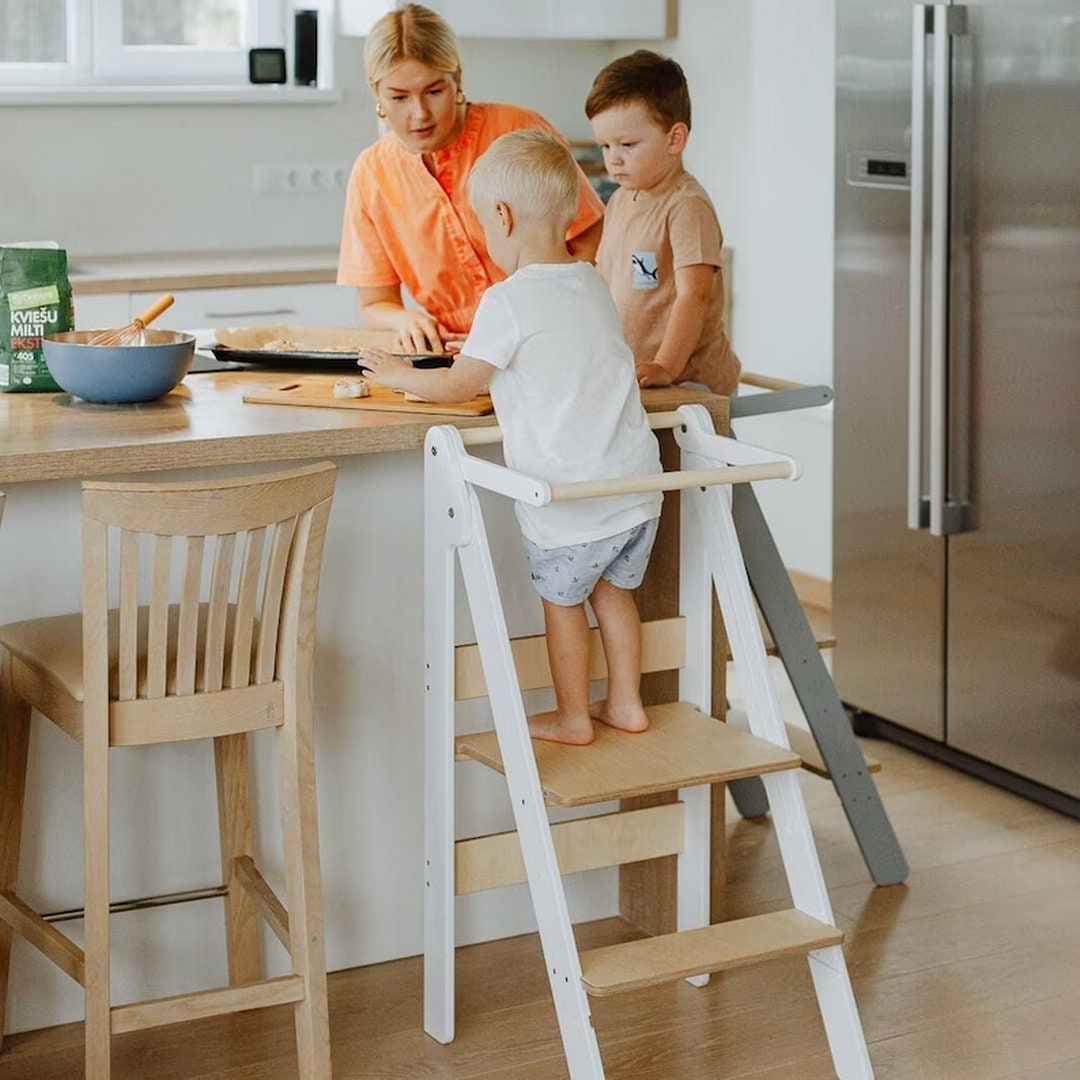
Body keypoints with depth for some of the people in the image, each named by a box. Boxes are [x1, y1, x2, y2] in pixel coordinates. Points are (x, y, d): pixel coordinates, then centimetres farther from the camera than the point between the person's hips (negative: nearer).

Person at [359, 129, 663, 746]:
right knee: (614, 589, 23)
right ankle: (626, 704, 32)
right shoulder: (593, 284, 7)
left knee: (561, 599, 13)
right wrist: (496, 366, 27)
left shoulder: (509, 302, -16)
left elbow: (458, 386, -8)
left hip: (570, 499, -6)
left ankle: (573, 717, 26)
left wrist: (398, 374, 9)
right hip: (637, 481, 7)